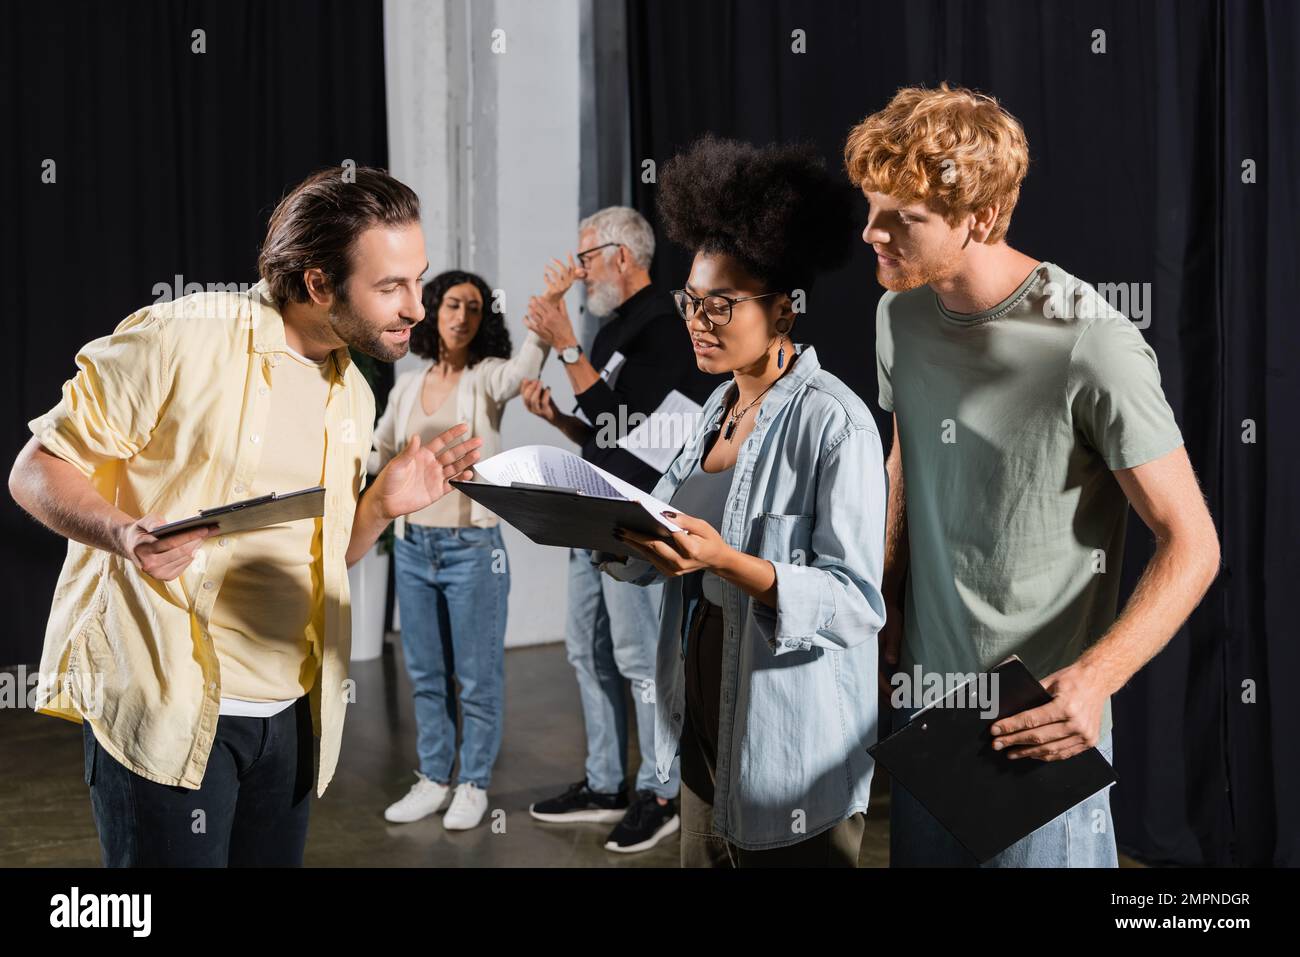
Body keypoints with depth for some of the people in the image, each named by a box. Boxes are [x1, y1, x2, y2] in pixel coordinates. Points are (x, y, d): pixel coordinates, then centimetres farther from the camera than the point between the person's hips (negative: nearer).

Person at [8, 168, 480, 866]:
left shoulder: (352, 395, 11)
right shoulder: (183, 338, -12)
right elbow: (35, 471, -8)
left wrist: (383, 504, -1)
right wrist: (123, 534, -28)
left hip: (288, 715, 7)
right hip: (164, 707, -6)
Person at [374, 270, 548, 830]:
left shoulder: (487, 378, -6)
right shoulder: (408, 386, 8)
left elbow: (525, 367, -31)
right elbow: (380, 454, 20)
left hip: (472, 547, -5)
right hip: (412, 546, 5)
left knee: (477, 675, 4)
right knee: (426, 674, 13)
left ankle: (474, 785, 18)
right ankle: (433, 779, 25)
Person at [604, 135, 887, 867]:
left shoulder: (834, 421, -17)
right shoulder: (721, 407, 8)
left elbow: (858, 601, -22)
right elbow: (668, 550, 9)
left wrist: (730, 562, -32)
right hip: (705, 732, 7)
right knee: (702, 857, 18)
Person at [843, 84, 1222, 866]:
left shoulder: (1093, 346, -21)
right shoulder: (901, 316, 1)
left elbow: (1192, 544, -17)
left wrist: (1095, 679, -28)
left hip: (1044, 715, -6)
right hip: (924, 692, 6)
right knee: (918, 850, 19)